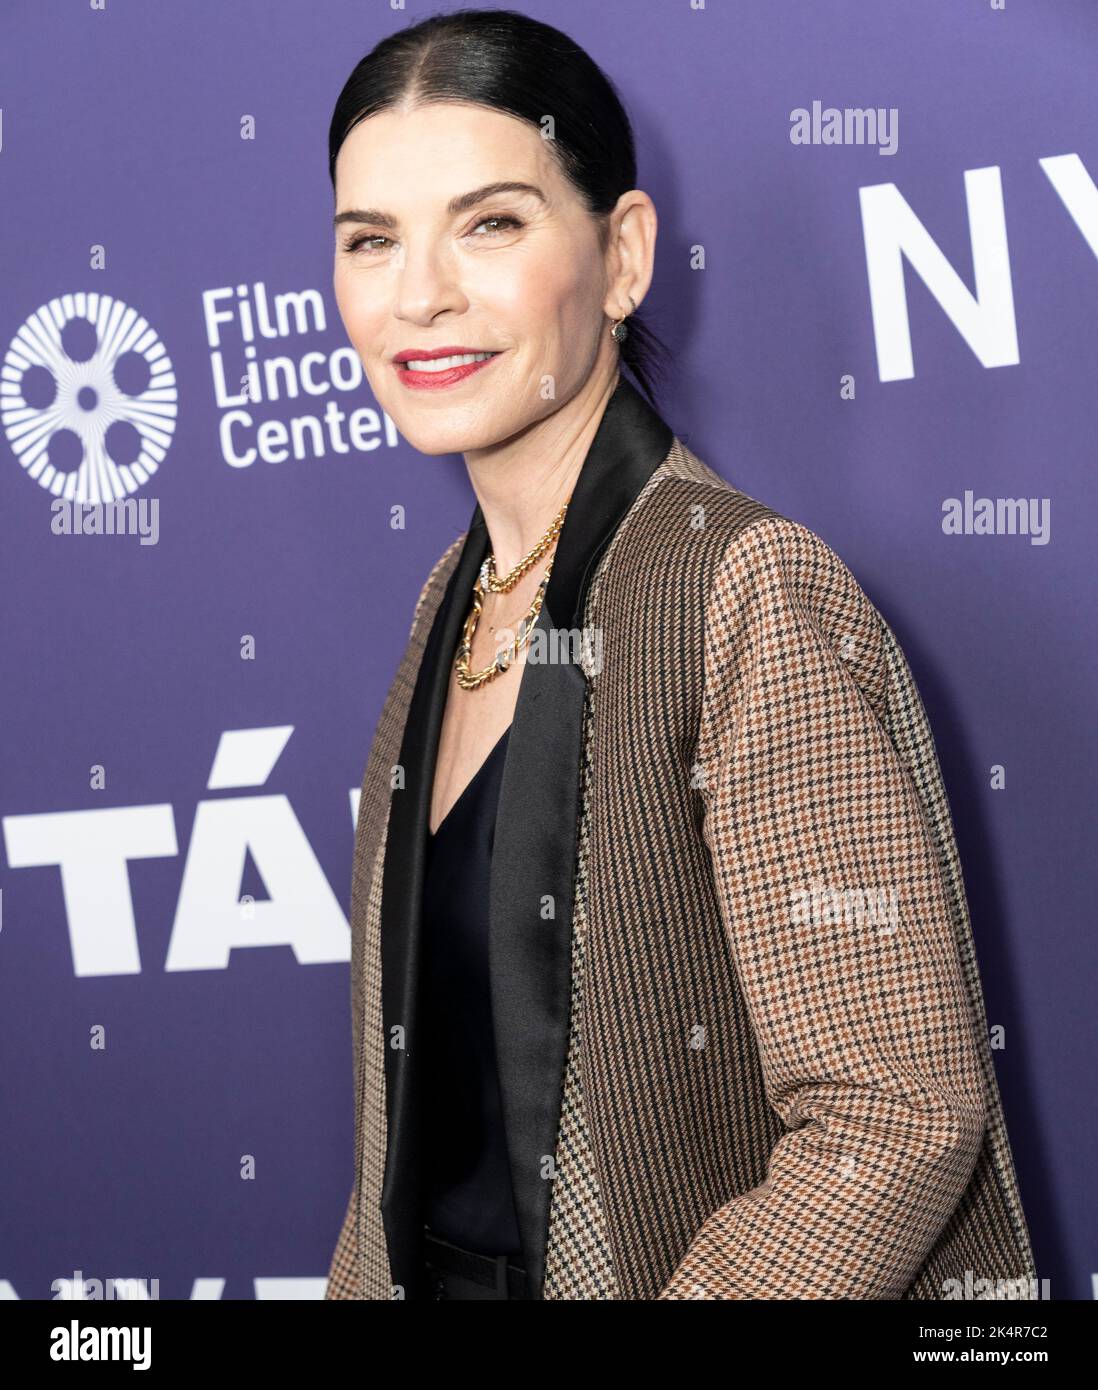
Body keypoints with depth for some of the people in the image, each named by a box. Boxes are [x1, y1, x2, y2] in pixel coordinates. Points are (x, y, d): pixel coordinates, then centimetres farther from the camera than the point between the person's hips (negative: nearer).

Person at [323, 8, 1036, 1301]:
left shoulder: (756, 598, -21)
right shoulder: (455, 600, 2)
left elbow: (899, 1118, -24)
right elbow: (434, 1077, 9)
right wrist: (363, 1282, 0)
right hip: (439, 1271, 6)